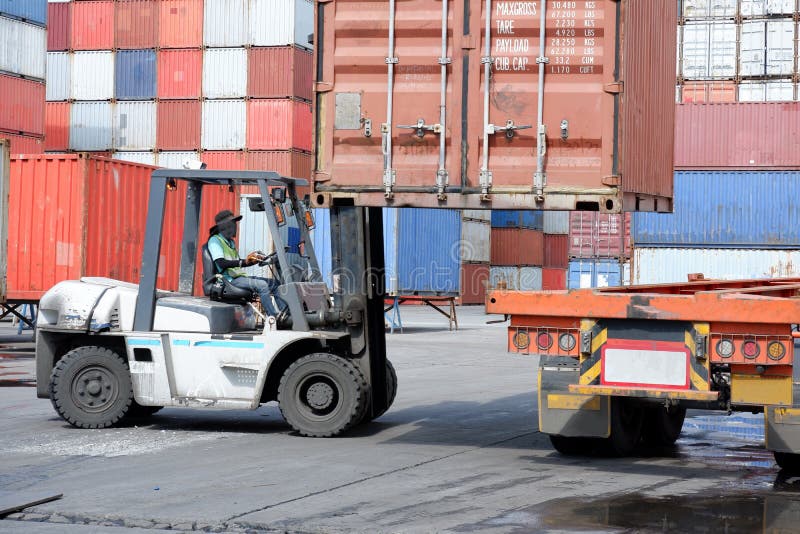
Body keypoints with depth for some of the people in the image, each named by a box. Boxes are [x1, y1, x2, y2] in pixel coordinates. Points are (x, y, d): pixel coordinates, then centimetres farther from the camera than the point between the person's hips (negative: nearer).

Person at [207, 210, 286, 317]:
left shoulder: (231, 242, 26)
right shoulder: (214, 241, -3)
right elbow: (221, 263, -18)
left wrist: (253, 261, 9)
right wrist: (244, 262, -26)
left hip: (240, 277, 9)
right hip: (229, 279, -9)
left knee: (274, 283, -4)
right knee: (261, 284, -28)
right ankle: (274, 317, -31)